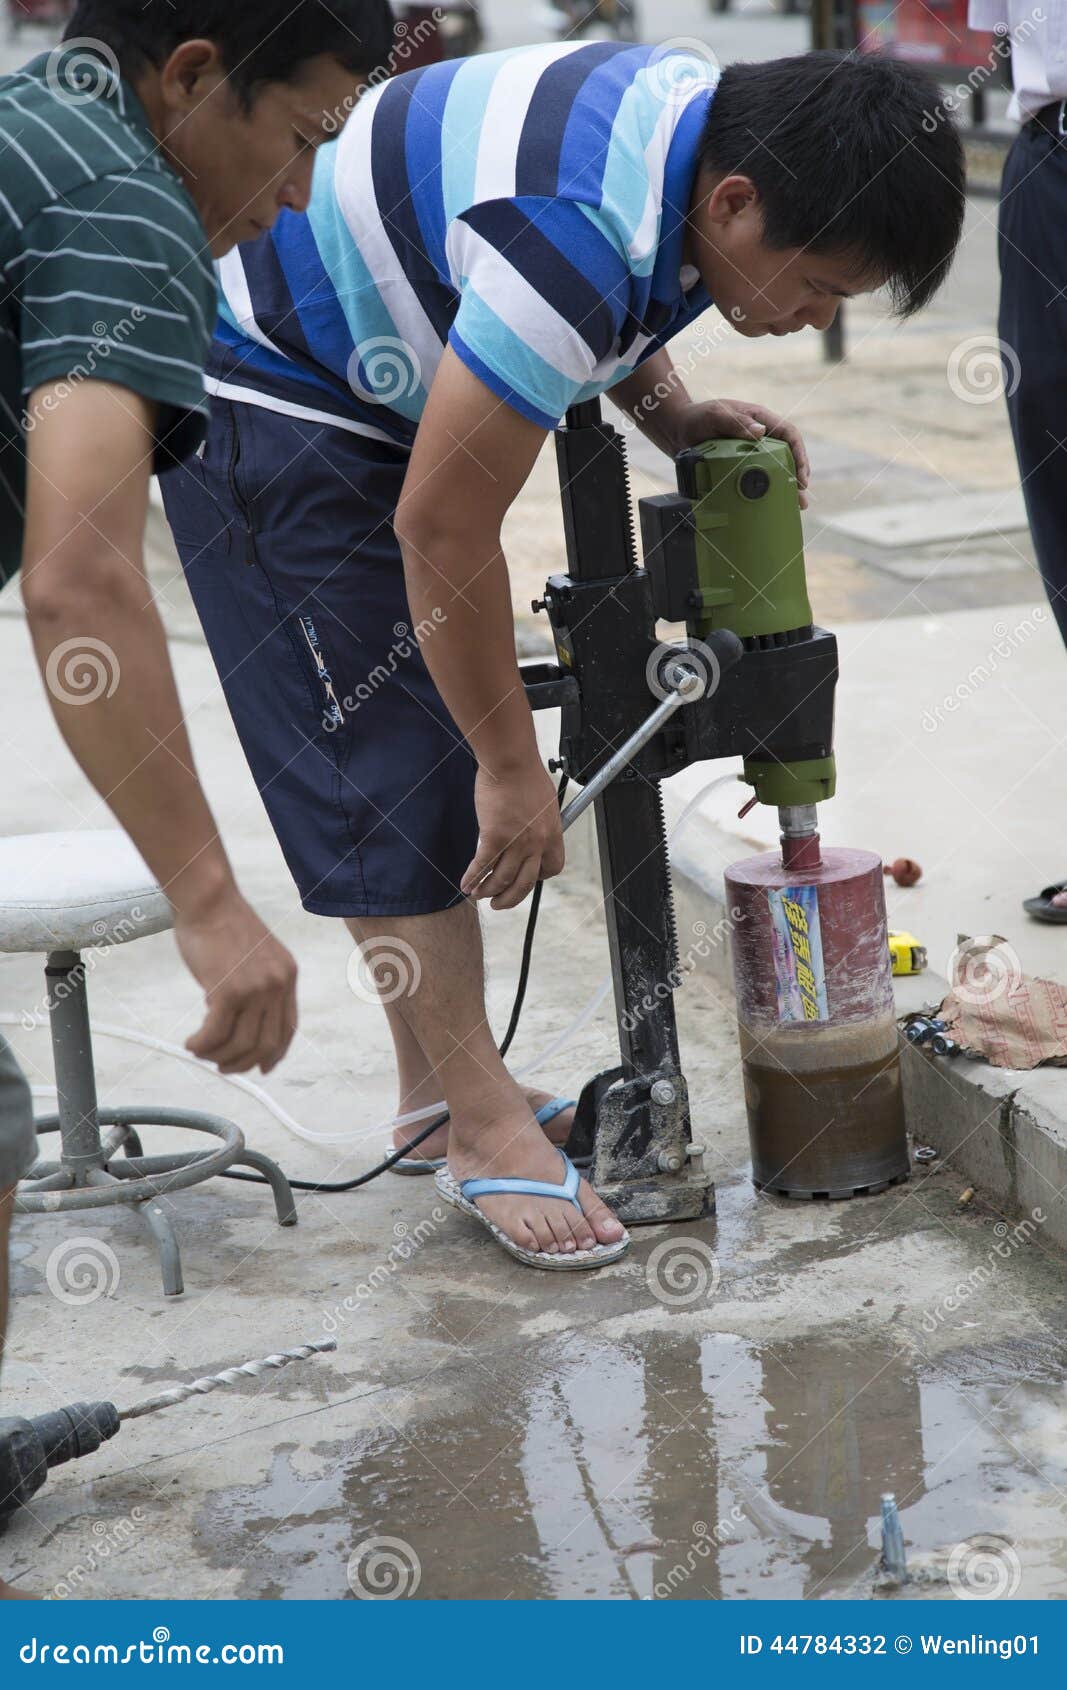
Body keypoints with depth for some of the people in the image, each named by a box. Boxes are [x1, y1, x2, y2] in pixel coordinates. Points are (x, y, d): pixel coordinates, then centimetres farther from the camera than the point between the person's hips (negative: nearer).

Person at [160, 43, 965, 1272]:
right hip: (268, 391, -10)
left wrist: (670, 412, -5)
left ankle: (434, 1090, 19)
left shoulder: (708, 121, -9)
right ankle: (482, 1125, -4)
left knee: (439, 747, 10)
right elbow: (443, 528, -30)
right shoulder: (578, 235, -36)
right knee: (385, 764, -10)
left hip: (373, 383, 10)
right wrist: (513, 767, -21)